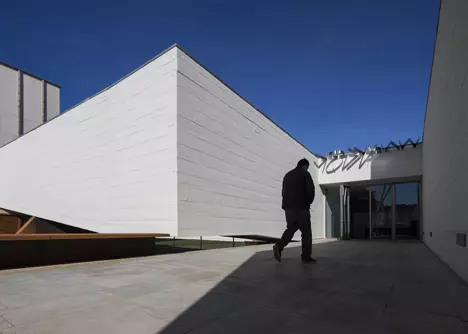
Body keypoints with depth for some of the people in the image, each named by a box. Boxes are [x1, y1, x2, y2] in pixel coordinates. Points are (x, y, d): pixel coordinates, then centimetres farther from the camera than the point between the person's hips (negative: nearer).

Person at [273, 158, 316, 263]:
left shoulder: (287, 175, 19)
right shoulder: (305, 174, 1)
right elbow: (311, 190, -9)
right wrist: (309, 202, 7)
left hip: (288, 206, 6)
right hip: (301, 207, -5)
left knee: (291, 229, 12)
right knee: (306, 231, 5)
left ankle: (279, 246, -10)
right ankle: (306, 256, 5)